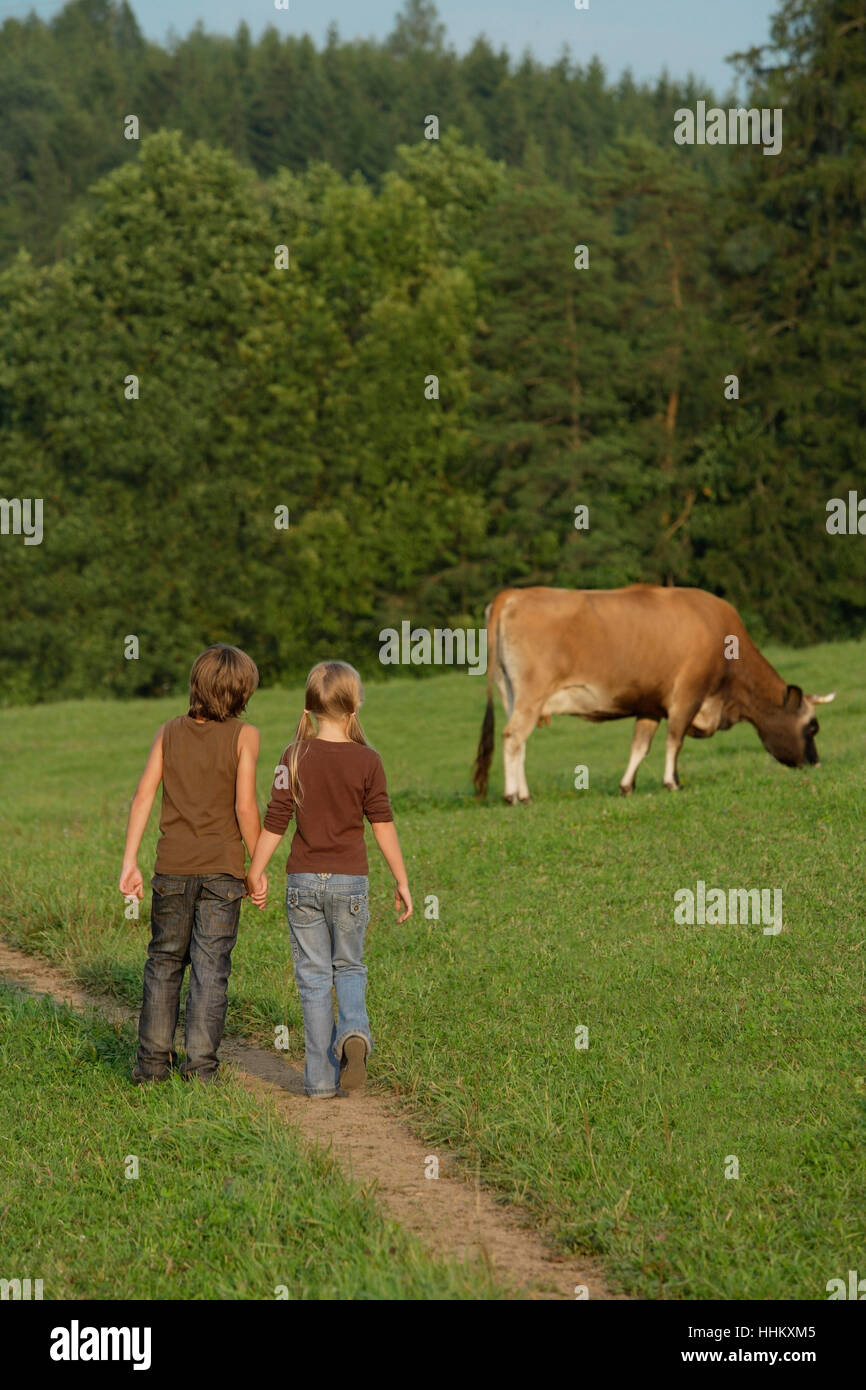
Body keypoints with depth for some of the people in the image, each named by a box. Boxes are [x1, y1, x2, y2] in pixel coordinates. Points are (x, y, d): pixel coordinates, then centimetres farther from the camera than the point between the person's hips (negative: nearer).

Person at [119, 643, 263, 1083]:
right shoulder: (243, 736, -5)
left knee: (164, 962, 14)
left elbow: (143, 796, -1)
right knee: (211, 965, 2)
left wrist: (129, 863, 0)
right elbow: (245, 807, -11)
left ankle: (153, 1060, 14)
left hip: (173, 866, 3)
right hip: (222, 868, -3)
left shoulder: (169, 733, 5)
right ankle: (200, 1064, 1)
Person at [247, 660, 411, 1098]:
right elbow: (383, 825, -2)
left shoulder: (295, 758, -4)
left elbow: (275, 821, -2)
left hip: (303, 881, 0)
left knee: (314, 976, 7)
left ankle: (321, 1078, 5)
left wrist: (255, 874, 8)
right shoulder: (367, 761, -6)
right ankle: (354, 1030, -13)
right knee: (349, 967, 17)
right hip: (351, 881, 0)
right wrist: (401, 881, 7)